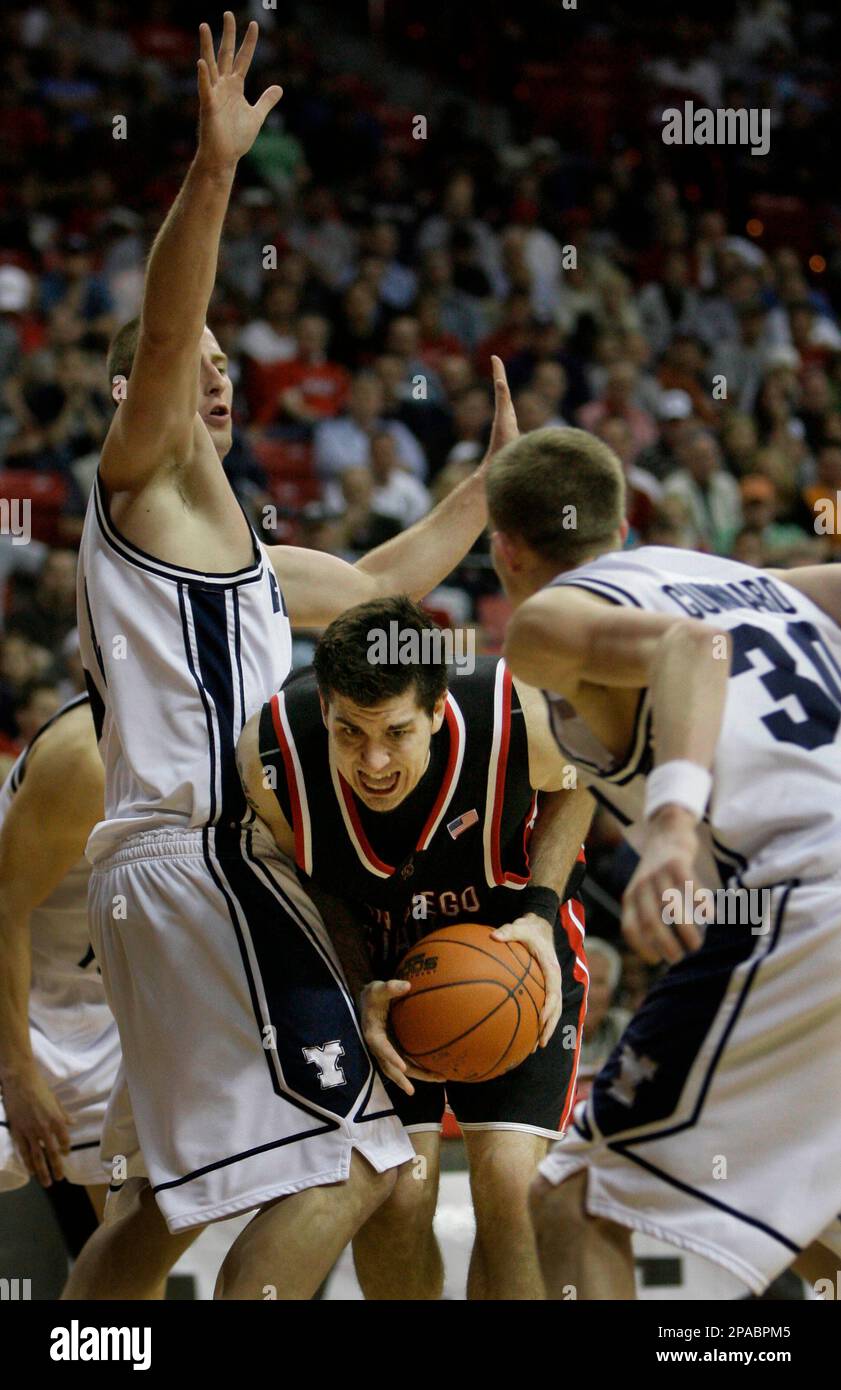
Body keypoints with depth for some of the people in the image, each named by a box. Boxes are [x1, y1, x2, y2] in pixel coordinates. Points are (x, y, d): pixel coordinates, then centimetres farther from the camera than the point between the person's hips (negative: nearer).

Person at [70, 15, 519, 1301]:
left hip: (182, 877, 10)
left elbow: (385, 578, 38)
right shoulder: (145, 477, 1)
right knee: (347, 1166, -17)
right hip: (199, 860, -10)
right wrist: (214, 170, -29)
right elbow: (161, 332, -17)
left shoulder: (250, 559, 27)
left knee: (172, 1195, 16)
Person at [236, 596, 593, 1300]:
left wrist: (541, 910, -18)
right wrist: (362, 991, -22)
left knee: (508, 1186, -15)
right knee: (394, 1196, -10)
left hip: (515, 940, -1)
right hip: (373, 956, 1)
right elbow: (301, 889, -7)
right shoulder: (268, 755, -30)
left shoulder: (522, 719, -33)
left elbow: (575, 780, -5)